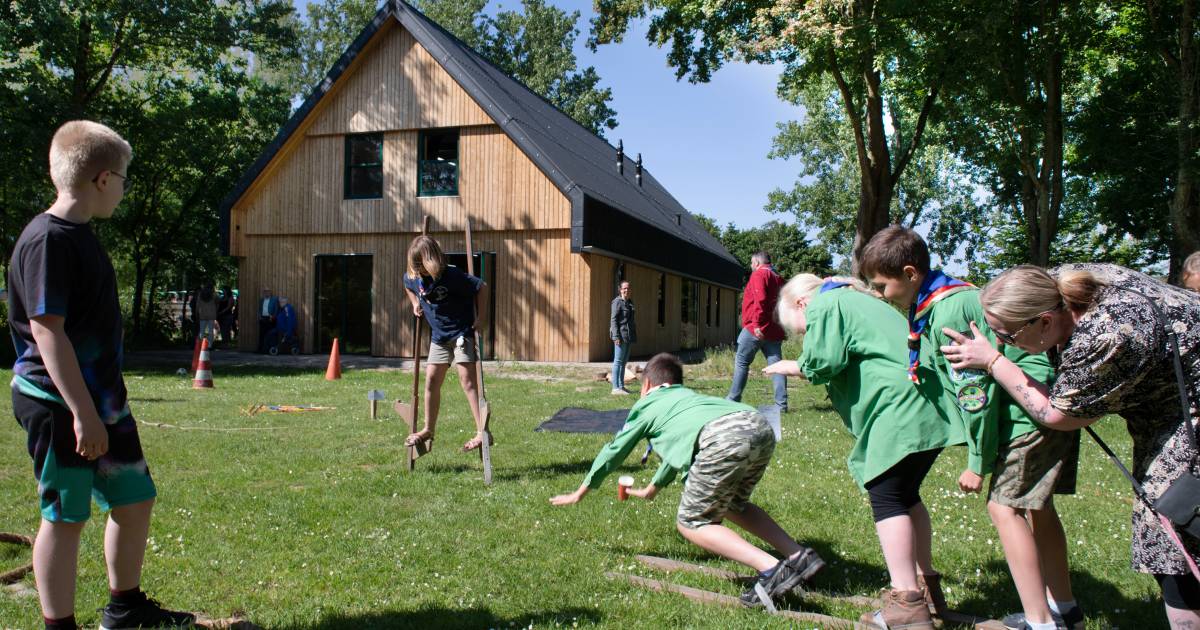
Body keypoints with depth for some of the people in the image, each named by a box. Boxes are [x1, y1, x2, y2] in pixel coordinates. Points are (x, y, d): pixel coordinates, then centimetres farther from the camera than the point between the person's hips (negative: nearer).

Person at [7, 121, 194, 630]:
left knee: (135, 499, 16)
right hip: (60, 408, -9)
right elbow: (46, 331, -22)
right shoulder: (46, 240, -17)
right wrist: (82, 413, -23)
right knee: (65, 516, 2)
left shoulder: (80, 237, 13)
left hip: (101, 400, 9)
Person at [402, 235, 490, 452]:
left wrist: (480, 319, -17)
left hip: (462, 331, -7)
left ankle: (482, 432, -19)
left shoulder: (452, 276, -24)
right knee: (431, 380, 8)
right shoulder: (412, 277, -4)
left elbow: (482, 287, -17)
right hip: (439, 335, 7)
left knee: (467, 378, -16)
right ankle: (428, 430, 24)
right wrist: (415, 304, 8)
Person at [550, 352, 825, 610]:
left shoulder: (647, 404, 27)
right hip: (761, 427, 7)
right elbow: (679, 447, 56)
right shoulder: (686, 396, 42)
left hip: (724, 439, -7)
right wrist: (652, 488, 72)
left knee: (691, 523, 8)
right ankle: (800, 556, 18)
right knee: (732, 505, 30)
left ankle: (771, 569, -8)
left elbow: (614, 451, 35)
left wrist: (580, 493, 48)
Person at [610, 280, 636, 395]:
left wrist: (634, 334, 18)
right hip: (621, 335, -9)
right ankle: (616, 388, -5)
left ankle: (621, 386, 20)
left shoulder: (630, 301, 15)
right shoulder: (617, 302, -10)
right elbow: (613, 319, -14)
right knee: (618, 361, -6)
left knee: (624, 361, 13)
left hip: (629, 335, 9)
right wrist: (616, 336, -20)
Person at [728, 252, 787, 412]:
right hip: (774, 330, 7)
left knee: (741, 361, 4)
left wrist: (757, 324, -22)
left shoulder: (758, 274, -6)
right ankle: (782, 403, -1)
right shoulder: (778, 278, 19)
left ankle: (733, 399, 8)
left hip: (756, 329, -7)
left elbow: (760, 299, -20)